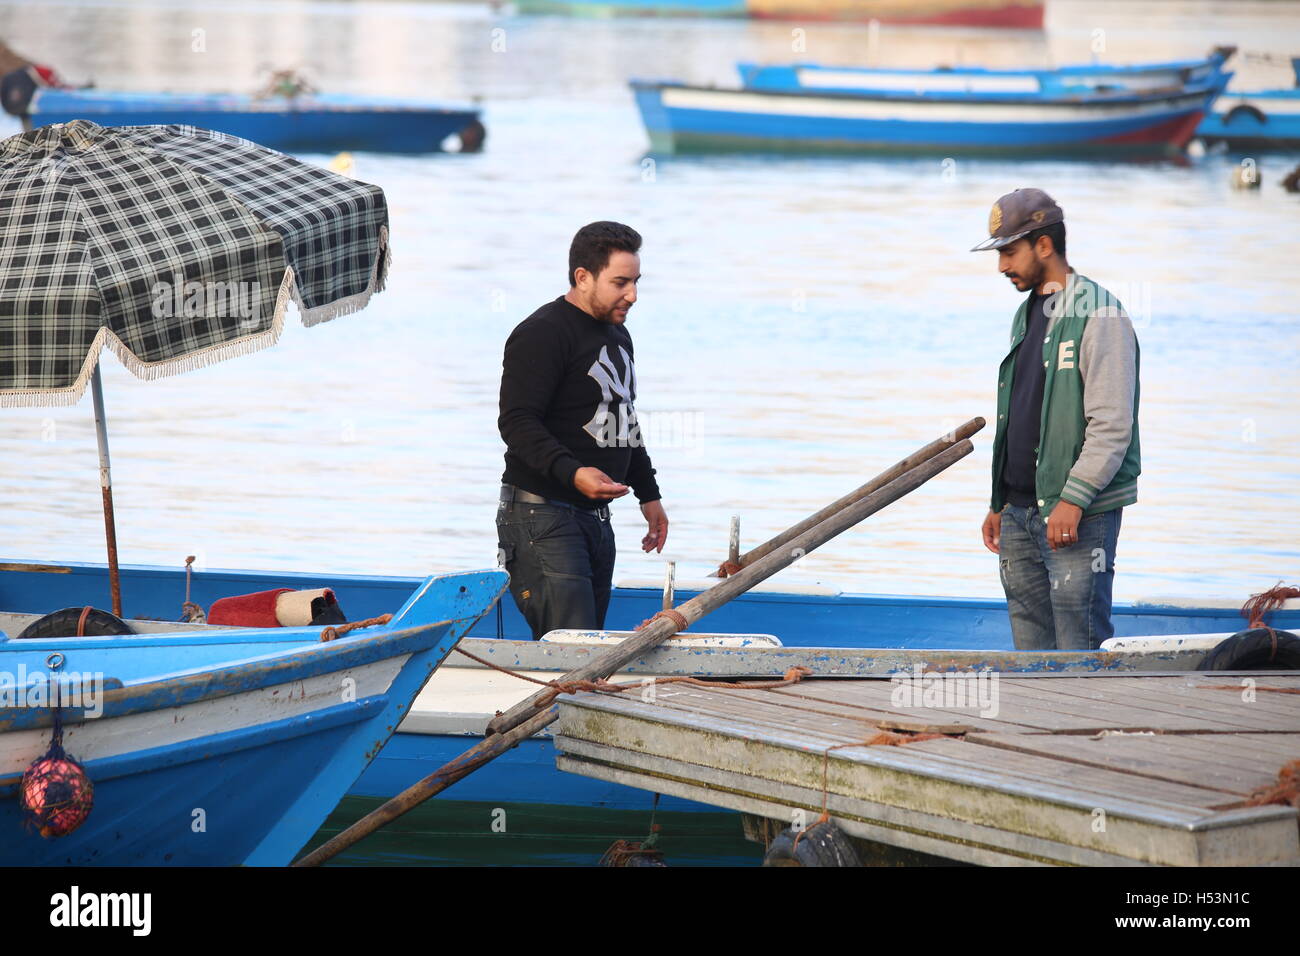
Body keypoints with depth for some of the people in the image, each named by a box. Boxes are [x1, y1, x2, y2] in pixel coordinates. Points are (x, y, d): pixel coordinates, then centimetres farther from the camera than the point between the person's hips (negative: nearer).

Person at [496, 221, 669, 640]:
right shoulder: (542, 334, -11)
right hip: (542, 515, -9)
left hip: (596, 518, 9)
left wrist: (648, 493, 29)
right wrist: (572, 473, -32)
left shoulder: (617, 335, 19)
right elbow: (517, 422, -19)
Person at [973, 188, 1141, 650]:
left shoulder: (1099, 315, -10)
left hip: (1080, 513, -9)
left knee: (1080, 649, -10)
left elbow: (1112, 425, -17)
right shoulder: (1026, 314, 18)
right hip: (1021, 512, 9)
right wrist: (999, 503, 21)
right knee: (1030, 643, 10)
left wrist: (1073, 499, -21)